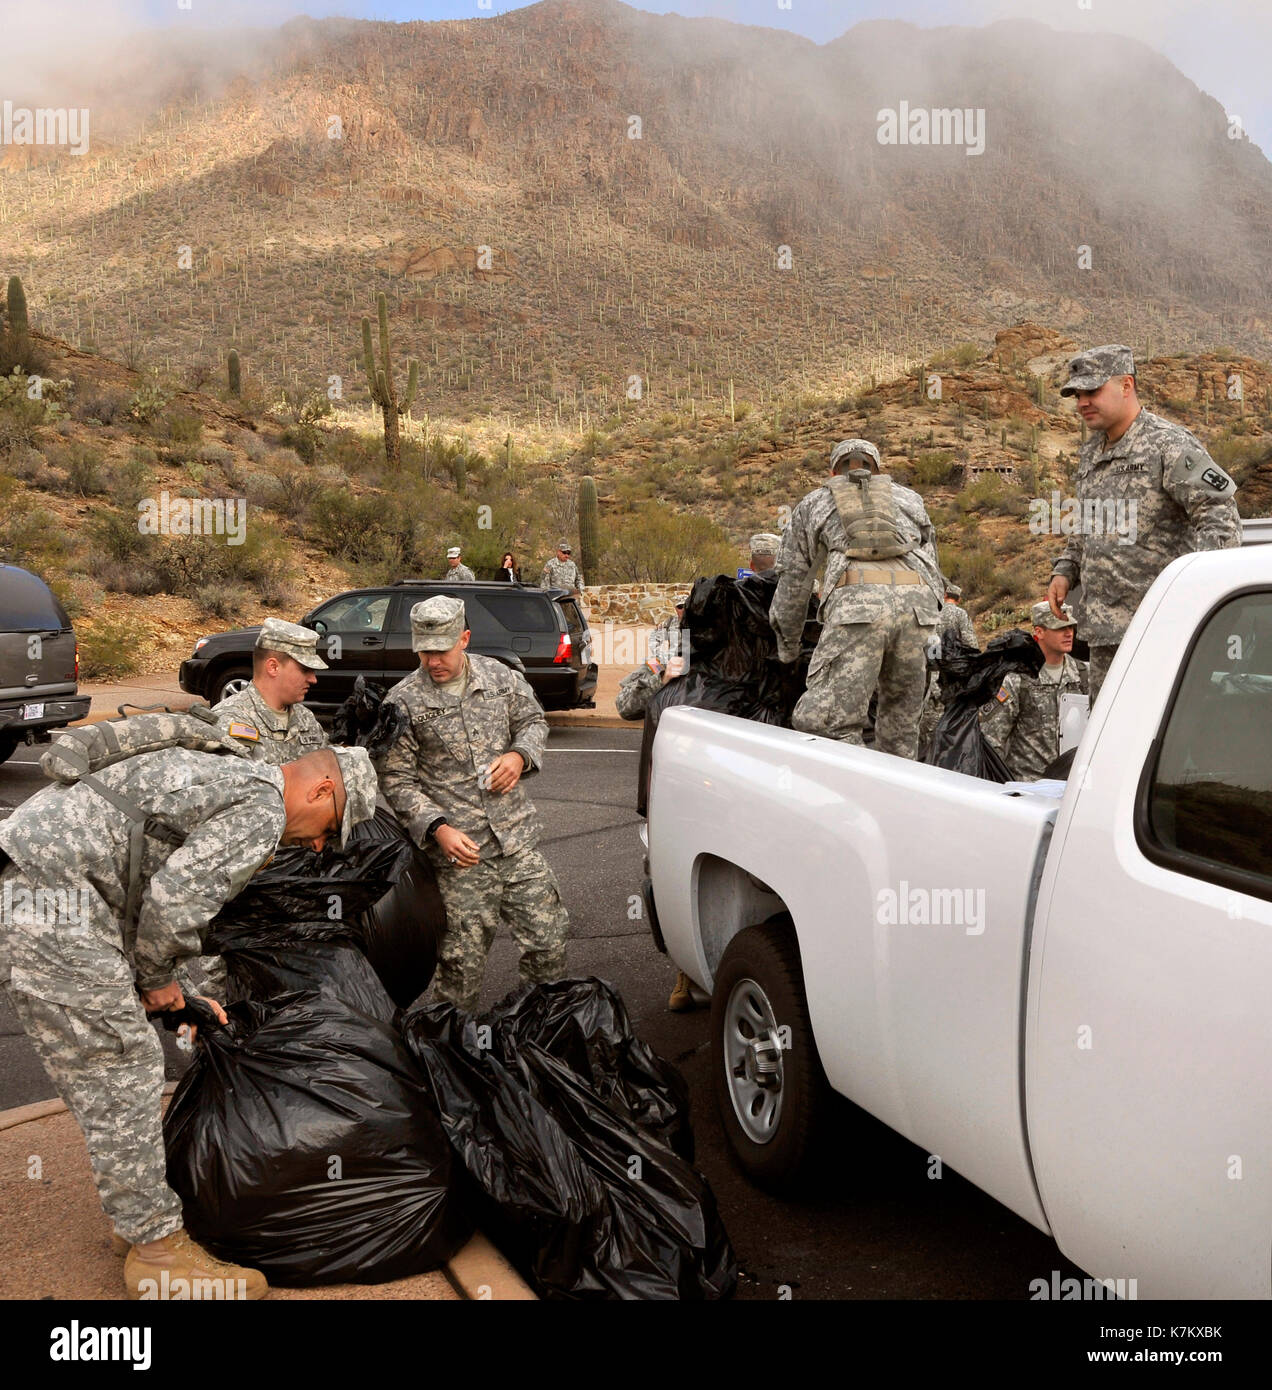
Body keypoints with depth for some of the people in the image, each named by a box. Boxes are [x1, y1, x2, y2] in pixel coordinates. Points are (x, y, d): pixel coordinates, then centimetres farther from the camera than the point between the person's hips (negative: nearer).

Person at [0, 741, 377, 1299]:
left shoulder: (225, 779, 22)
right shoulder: (263, 807, -10)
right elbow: (174, 898, -19)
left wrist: (180, 990, 24)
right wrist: (159, 979, 0)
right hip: (50, 902, -11)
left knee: (101, 1071, 18)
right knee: (121, 1070, -3)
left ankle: (141, 1212, 30)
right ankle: (157, 1250, 8)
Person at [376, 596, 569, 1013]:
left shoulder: (499, 676, 5)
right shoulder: (403, 702, -5)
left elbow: (533, 720, 20)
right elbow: (396, 780, -4)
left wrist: (520, 755, -3)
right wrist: (438, 829, -15)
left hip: (518, 839, 3)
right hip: (459, 852, -3)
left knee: (548, 940, 7)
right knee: (462, 960, 4)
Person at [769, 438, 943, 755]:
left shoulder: (813, 502, 27)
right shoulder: (909, 498, 33)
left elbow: (793, 581, 27)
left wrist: (787, 647, 36)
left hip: (856, 601, -3)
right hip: (918, 603, 3)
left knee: (820, 724, -9)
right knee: (900, 729, 13)